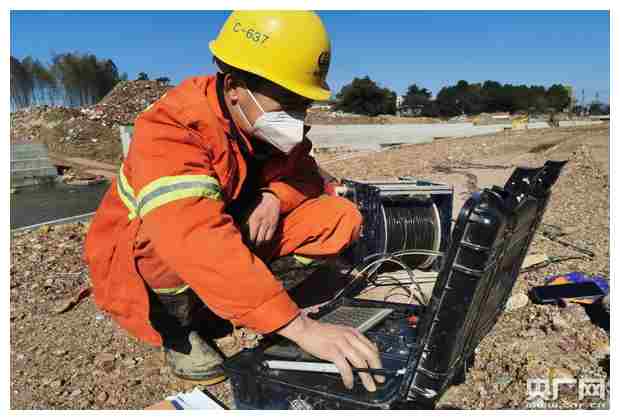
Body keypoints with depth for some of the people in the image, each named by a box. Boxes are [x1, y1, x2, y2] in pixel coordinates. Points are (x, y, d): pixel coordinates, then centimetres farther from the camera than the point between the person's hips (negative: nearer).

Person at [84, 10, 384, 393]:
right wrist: (300, 326, -51)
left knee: (342, 217, -10)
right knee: (176, 232, -41)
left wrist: (275, 196, -23)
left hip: (231, 241, 5)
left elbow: (304, 172, 2)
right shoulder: (171, 131, -32)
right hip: (141, 259, -4)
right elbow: (196, 240, -45)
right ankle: (177, 323, -8)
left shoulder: (270, 125, -11)